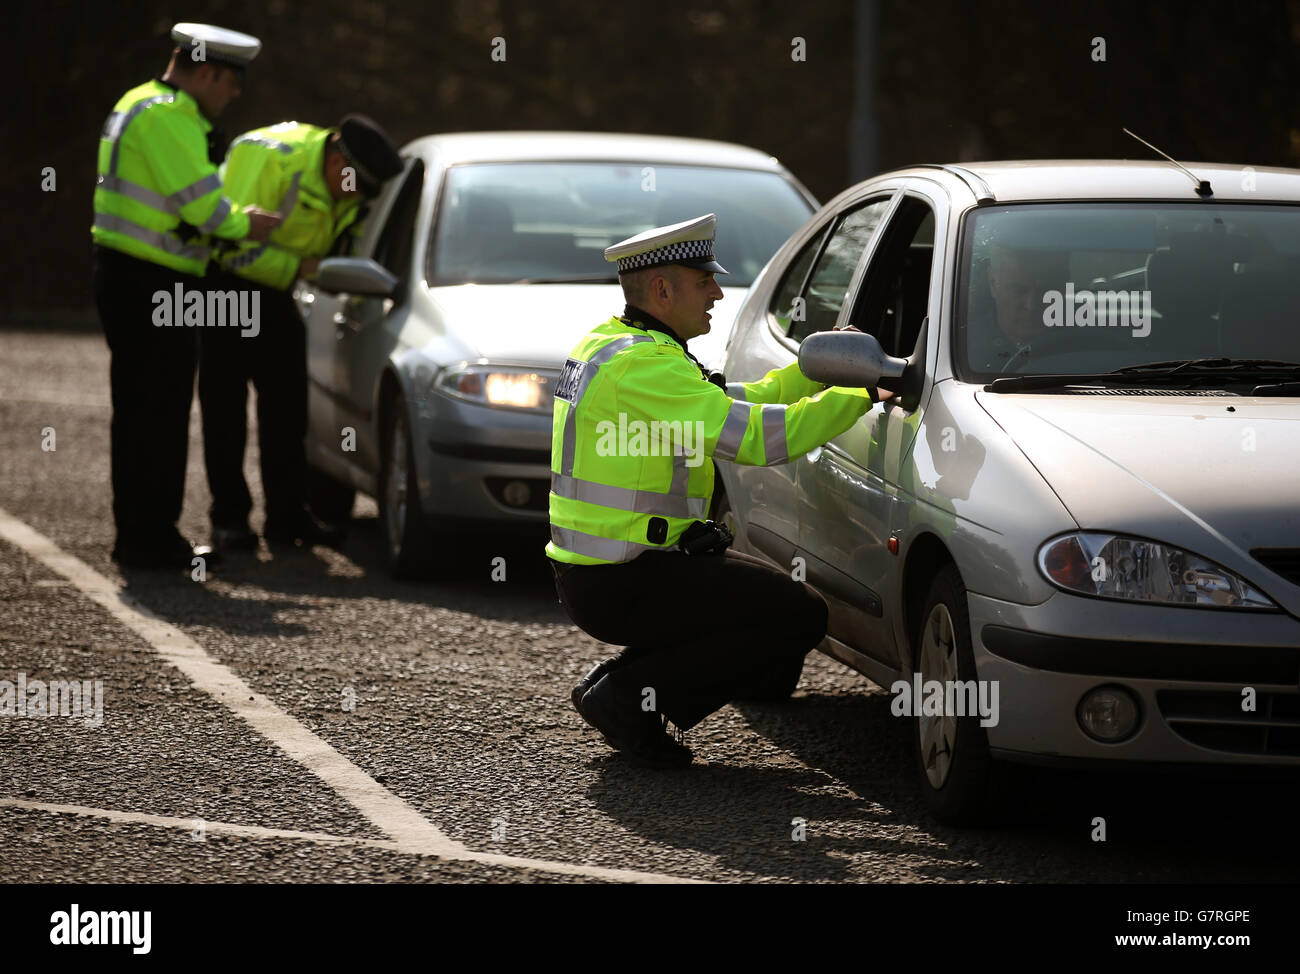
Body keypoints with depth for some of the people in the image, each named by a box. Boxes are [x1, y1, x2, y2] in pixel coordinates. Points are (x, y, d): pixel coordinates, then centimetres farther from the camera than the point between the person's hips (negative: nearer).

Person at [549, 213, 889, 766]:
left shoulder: (609, 345, 13)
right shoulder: (643, 366, -20)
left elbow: (735, 405, 20)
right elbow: (758, 436, -25)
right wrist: (861, 394, -16)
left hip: (590, 568, 10)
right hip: (615, 587, -10)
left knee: (767, 591, 26)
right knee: (802, 617, -8)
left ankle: (619, 683, 14)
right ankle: (627, 694, -6)